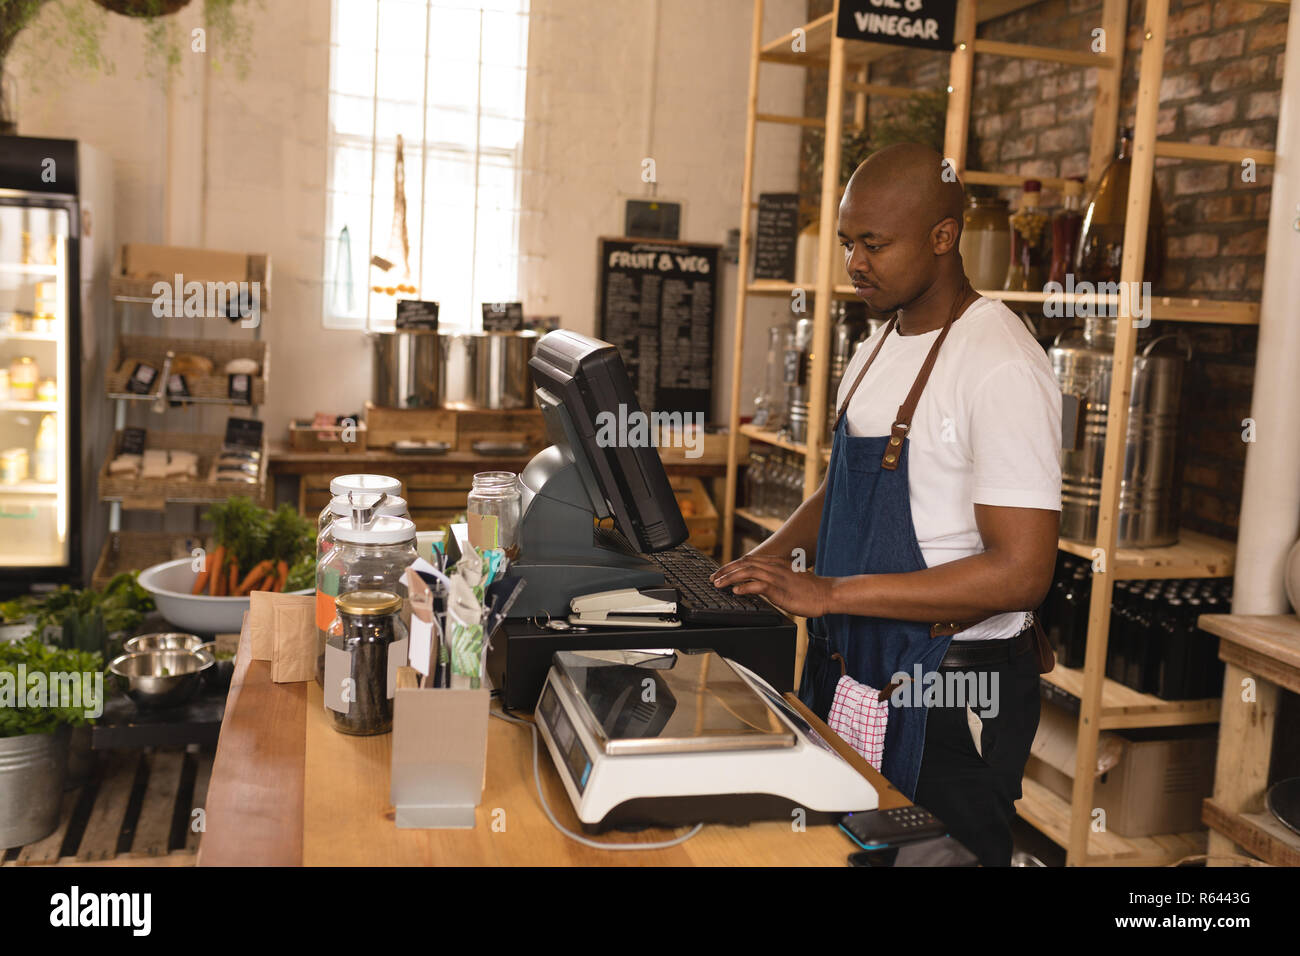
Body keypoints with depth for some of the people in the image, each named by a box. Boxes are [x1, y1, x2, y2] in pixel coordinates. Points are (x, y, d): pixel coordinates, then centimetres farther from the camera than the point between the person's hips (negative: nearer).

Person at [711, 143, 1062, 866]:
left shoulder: (1002, 368, -19)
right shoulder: (879, 348, 9)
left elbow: (1021, 573, -25)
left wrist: (828, 593, -25)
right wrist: (778, 554, 0)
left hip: (948, 697, -8)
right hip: (853, 671, 8)